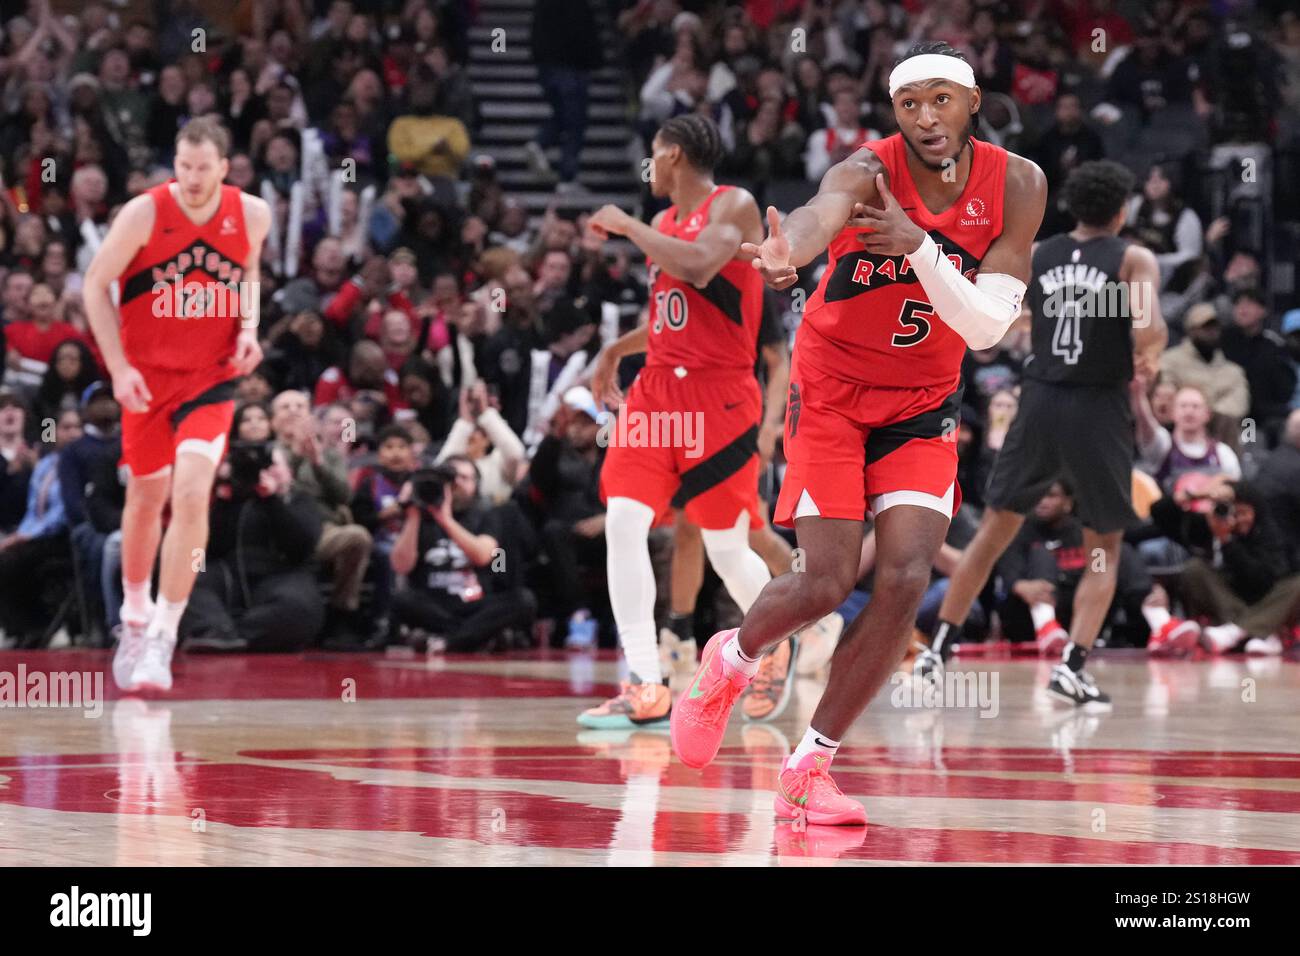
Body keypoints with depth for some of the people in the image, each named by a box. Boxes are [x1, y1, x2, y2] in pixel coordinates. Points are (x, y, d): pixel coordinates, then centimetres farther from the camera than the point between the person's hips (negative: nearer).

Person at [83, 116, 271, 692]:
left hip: (211, 376, 0)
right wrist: (118, 367, -11)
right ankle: (135, 617, 36)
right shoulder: (144, 213, -14)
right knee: (146, 495, 12)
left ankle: (163, 639, -15)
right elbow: (95, 285, -5)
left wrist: (249, 328, -2)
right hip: (146, 373, 0)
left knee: (191, 494, -18)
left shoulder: (251, 215, -5)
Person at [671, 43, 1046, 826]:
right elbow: (823, 211, -48)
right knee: (829, 582, -11)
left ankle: (810, 768, -1)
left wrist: (919, 248, -36)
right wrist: (788, 249, -72)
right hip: (832, 394, -3)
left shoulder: (1016, 186, -12)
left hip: (923, 406, 3)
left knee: (906, 579, -13)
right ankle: (732, 660, 24)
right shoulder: (870, 171, -22)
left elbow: (988, 327, -19)